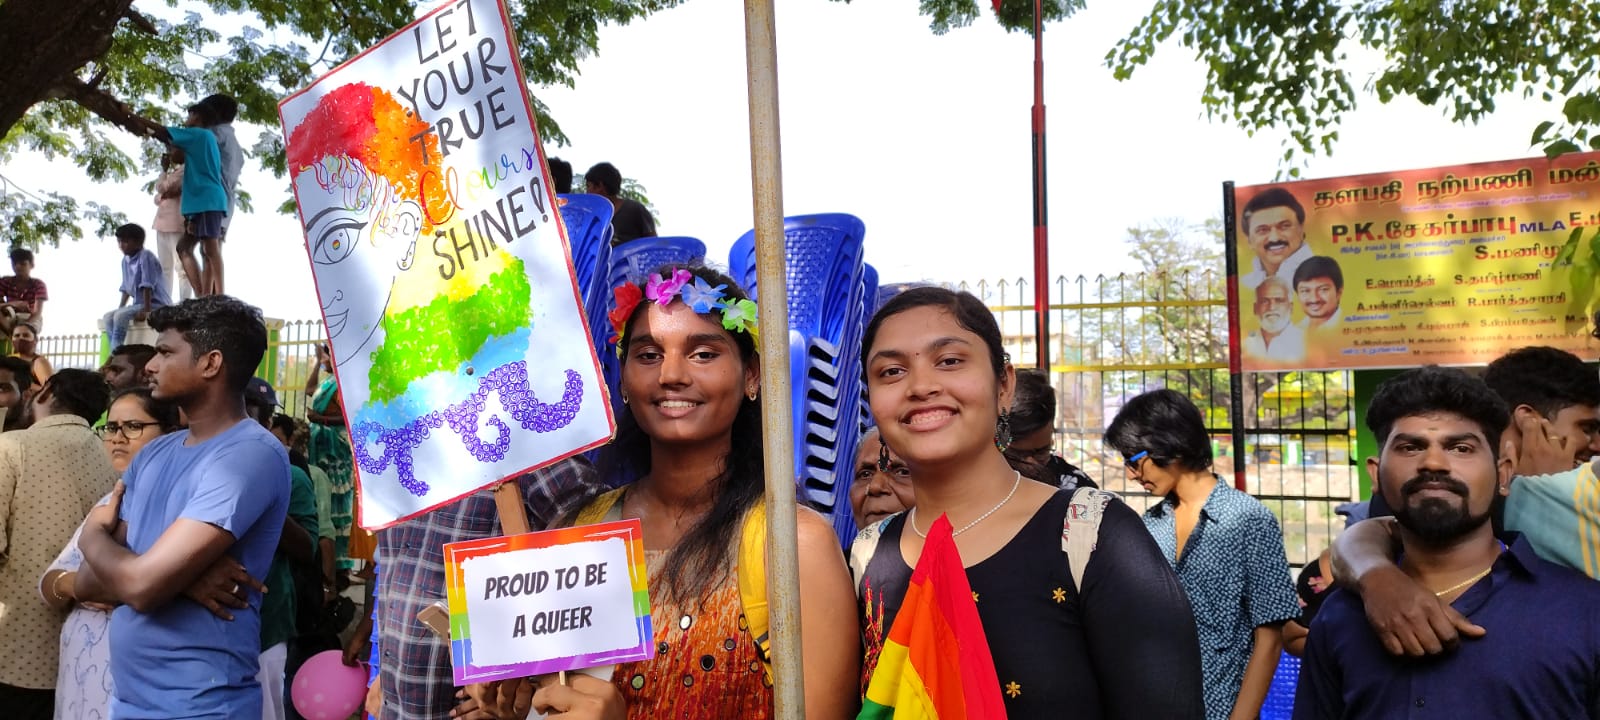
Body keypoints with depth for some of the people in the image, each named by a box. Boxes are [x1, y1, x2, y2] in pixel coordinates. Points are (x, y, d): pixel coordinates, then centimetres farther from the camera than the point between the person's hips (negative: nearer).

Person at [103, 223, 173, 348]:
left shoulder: (145, 256, -15)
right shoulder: (125, 260, 9)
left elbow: (147, 286, -20)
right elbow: (126, 288, 17)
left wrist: (146, 310, -24)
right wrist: (120, 308, 11)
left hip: (156, 304, -9)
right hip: (139, 303, 9)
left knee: (121, 316, -24)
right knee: (109, 317, 0)